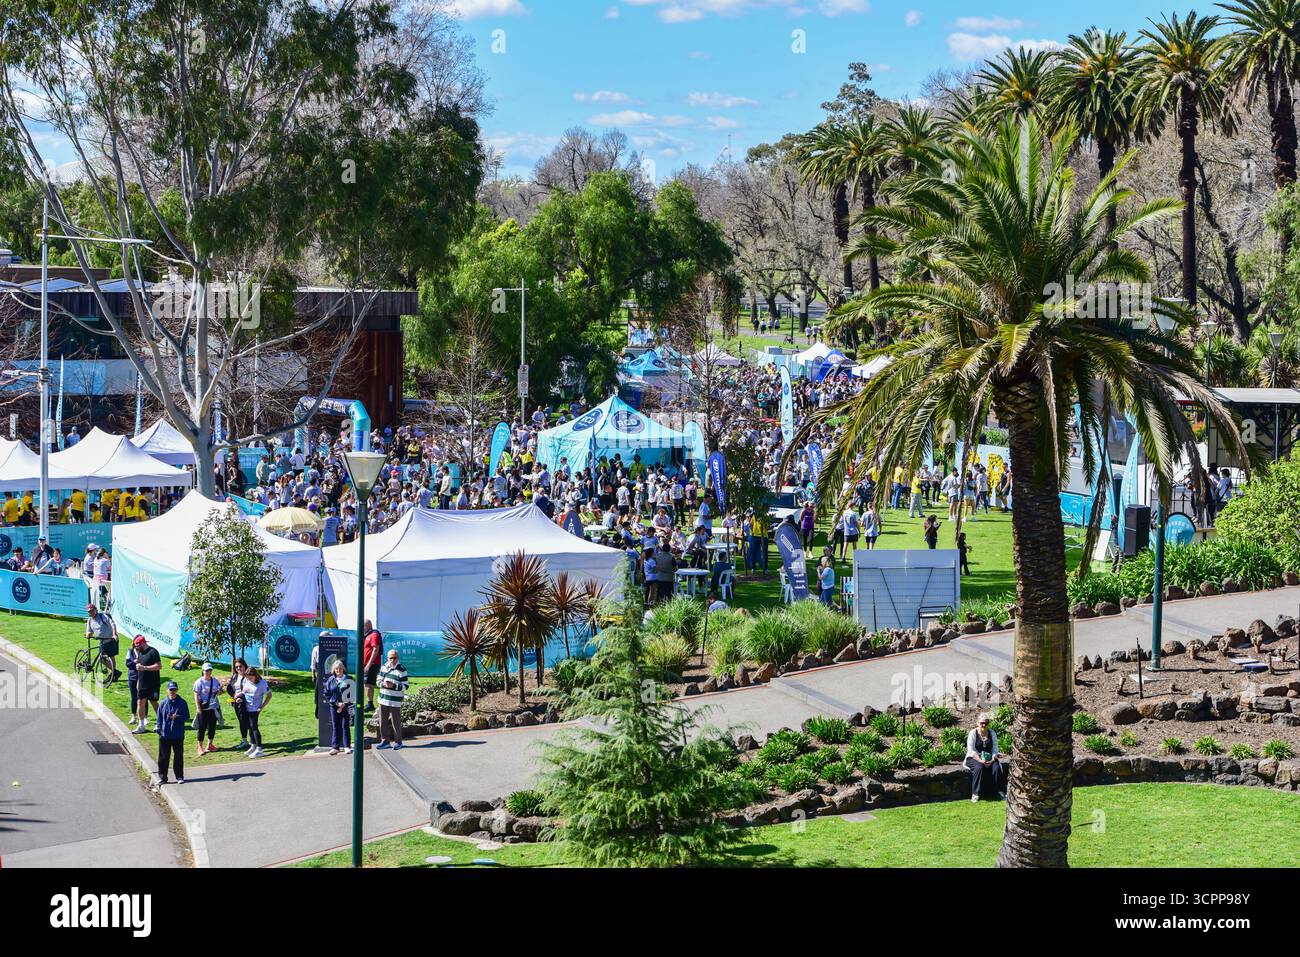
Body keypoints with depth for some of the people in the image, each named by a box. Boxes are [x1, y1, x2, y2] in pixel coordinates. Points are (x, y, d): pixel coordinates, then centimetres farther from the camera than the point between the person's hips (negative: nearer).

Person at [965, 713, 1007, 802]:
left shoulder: (992, 733, 7)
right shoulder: (973, 733, -5)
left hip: (989, 758, 3)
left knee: (997, 767, -27)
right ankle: (975, 794, -30)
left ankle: (1001, 792, -19)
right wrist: (980, 761, -25)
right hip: (974, 758, -3)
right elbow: (971, 750, -12)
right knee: (979, 768, -35)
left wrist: (992, 760, -17)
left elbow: (995, 748, 2)